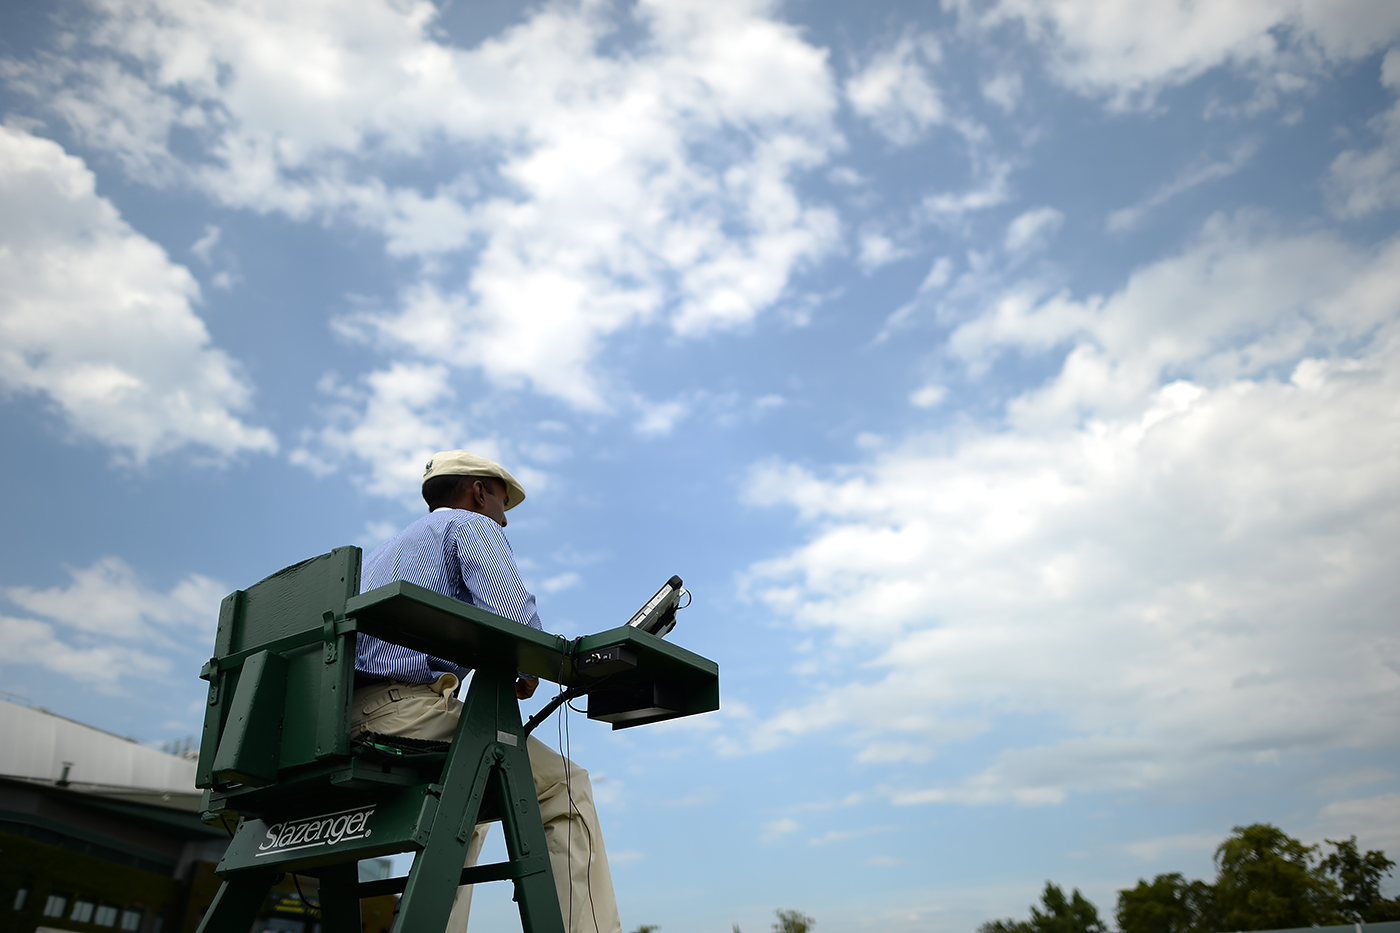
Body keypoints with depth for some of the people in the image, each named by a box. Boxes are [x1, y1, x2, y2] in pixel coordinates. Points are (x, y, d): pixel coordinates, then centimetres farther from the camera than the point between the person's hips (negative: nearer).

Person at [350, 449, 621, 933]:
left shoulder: (382, 551, 31)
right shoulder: (473, 526, 5)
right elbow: (515, 618, -13)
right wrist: (528, 670, 6)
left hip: (348, 719, 9)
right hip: (410, 707, -9)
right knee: (566, 788, -2)